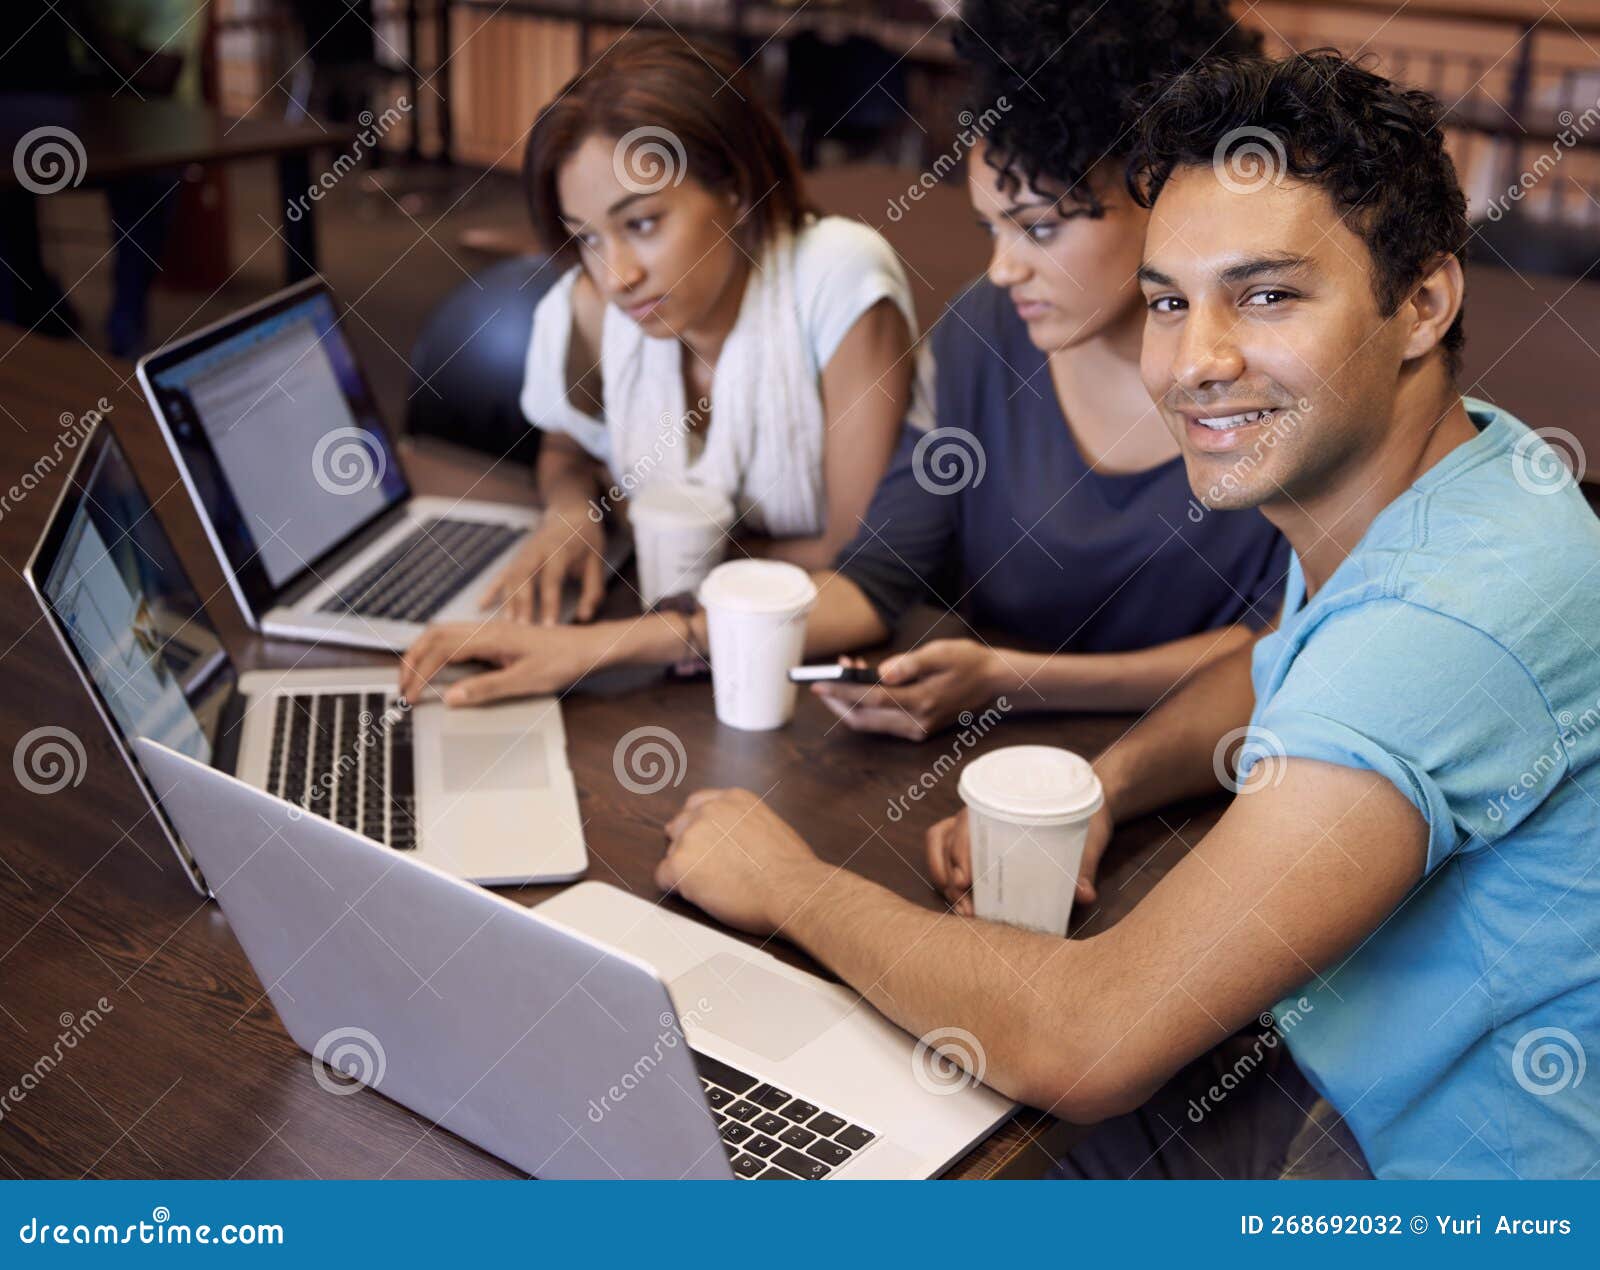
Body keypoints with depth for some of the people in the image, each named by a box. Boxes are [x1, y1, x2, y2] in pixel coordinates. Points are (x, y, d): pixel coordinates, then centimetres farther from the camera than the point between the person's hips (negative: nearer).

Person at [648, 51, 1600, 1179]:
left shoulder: (1451, 618, -35)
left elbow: (1085, 1049, -35)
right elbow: (1276, 668, 18)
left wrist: (791, 884, -18)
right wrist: (1093, 788, -4)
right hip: (1339, 1078, 8)